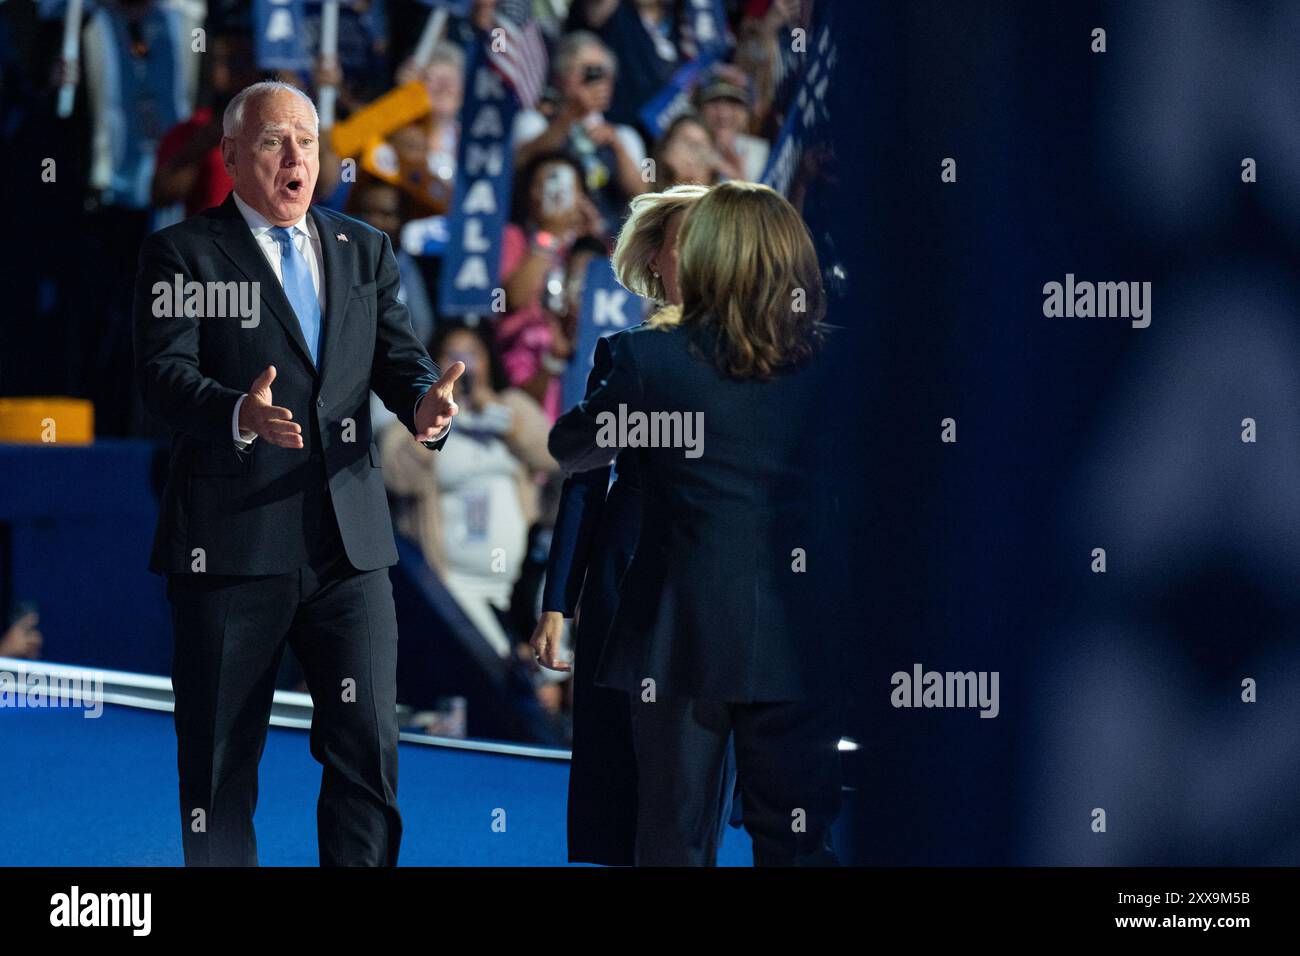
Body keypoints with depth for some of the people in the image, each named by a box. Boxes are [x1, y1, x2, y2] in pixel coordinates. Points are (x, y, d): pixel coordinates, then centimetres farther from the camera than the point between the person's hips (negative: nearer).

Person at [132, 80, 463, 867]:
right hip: (233, 539, -4)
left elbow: (398, 359, 9)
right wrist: (238, 415, -32)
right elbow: (164, 373, -11)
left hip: (351, 541, 4)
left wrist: (426, 404, -16)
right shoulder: (182, 253, 1)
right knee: (222, 757, 3)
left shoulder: (365, 250, 16)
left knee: (370, 745, 1)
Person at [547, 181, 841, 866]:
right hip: (797, 644, 2)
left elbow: (572, 451, 5)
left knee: (675, 836, 8)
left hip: (683, 639, -2)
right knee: (797, 838, 7)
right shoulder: (827, 363, -3)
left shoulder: (646, 358, -9)